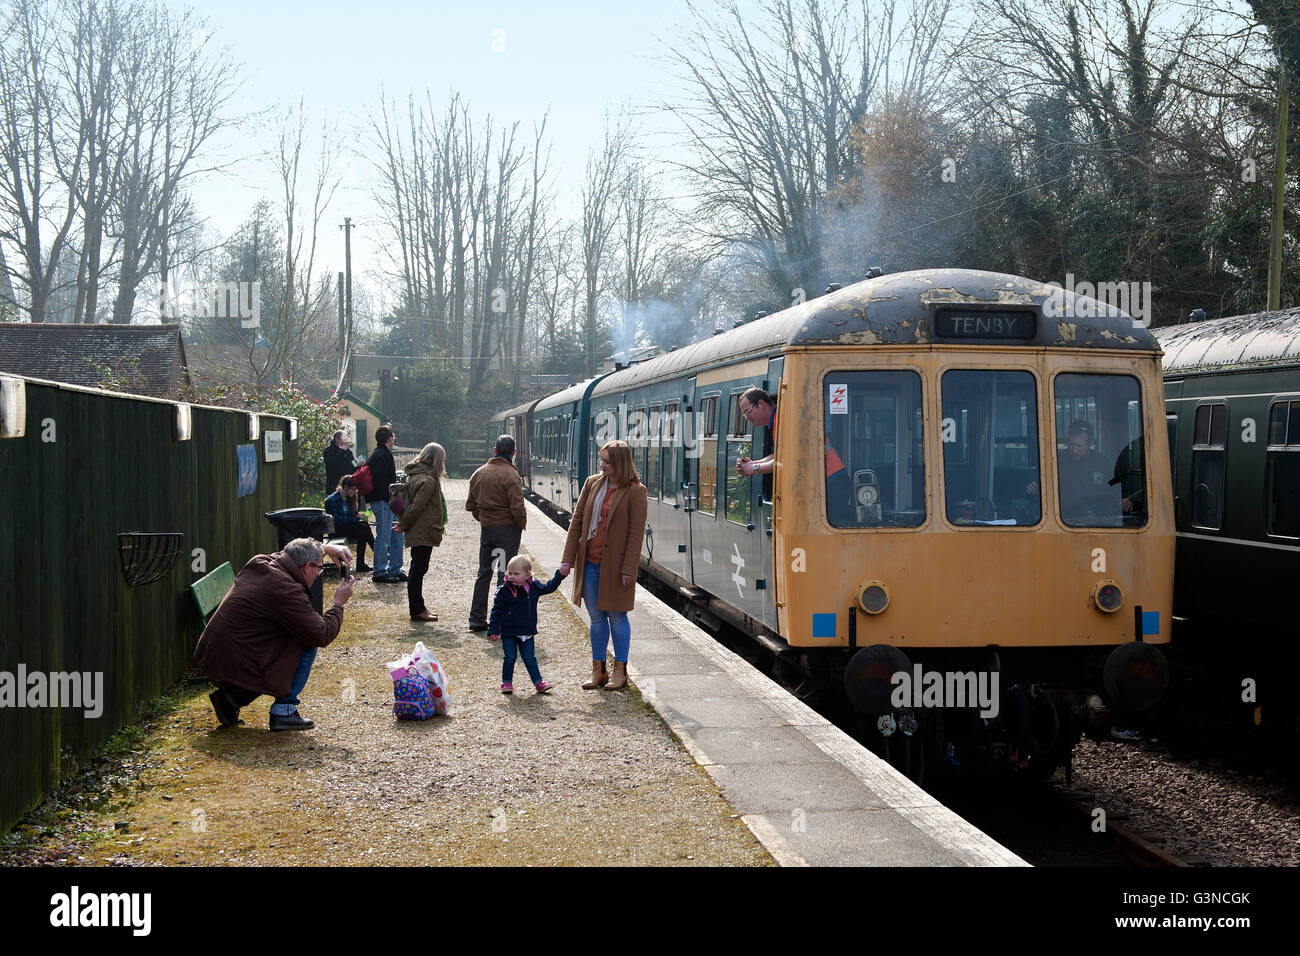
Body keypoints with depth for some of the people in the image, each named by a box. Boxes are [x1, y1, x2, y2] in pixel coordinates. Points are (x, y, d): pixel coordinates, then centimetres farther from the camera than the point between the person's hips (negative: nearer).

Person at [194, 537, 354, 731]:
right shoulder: (286, 591, -19)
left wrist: (325, 548, 27)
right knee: (307, 646, -1)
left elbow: (289, 556, 33)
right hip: (237, 668, -9)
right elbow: (322, 636, -13)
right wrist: (338, 604, 2)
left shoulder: (259, 563, 7)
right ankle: (283, 711, 3)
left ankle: (232, 696, 17)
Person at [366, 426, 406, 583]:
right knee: (384, 538, -5)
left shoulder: (381, 453, 18)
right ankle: (379, 573, 2)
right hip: (382, 501, -11)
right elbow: (379, 482, -24)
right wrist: (390, 500, -19)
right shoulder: (383, 455, -15)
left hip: (387, 502, 11)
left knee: (397, 536, 13)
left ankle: (395, 570, 20)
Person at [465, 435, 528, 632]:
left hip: (486, 528, 6)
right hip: (508, 528, -6)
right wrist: (522, 525, -3)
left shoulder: (479, 473, 7)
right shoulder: (510, 475, -15)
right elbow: (517, 507, -19)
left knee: (484, 573, 14)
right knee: (505, 573, -1)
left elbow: (470, 505, 13)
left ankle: (477, 619, 17)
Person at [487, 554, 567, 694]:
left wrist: (560, 576, 7)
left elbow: (549, 587, 17)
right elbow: (496, 612, -5)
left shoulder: (534, 588, -1)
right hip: (509, 632, -2)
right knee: (510, 658, 1)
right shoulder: (503, 591, -10)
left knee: (530, 658, 8)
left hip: (527, 633, 2)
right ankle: (506, 682, 14)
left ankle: (538, 682, 12)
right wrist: (493, 630, -7)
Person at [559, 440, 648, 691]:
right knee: (596, 617, 11)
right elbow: (577, 520, 8)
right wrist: (568, 558, 3)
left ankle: (620, 670, 15)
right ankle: (598, 670, 20)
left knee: (616, 615, 4)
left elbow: (636, 533, -10)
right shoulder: (592, 484, 6)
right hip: (590, 562, 5)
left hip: (615, 564, -5)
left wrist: (628, 569, -14)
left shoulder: (635, 491, -9)